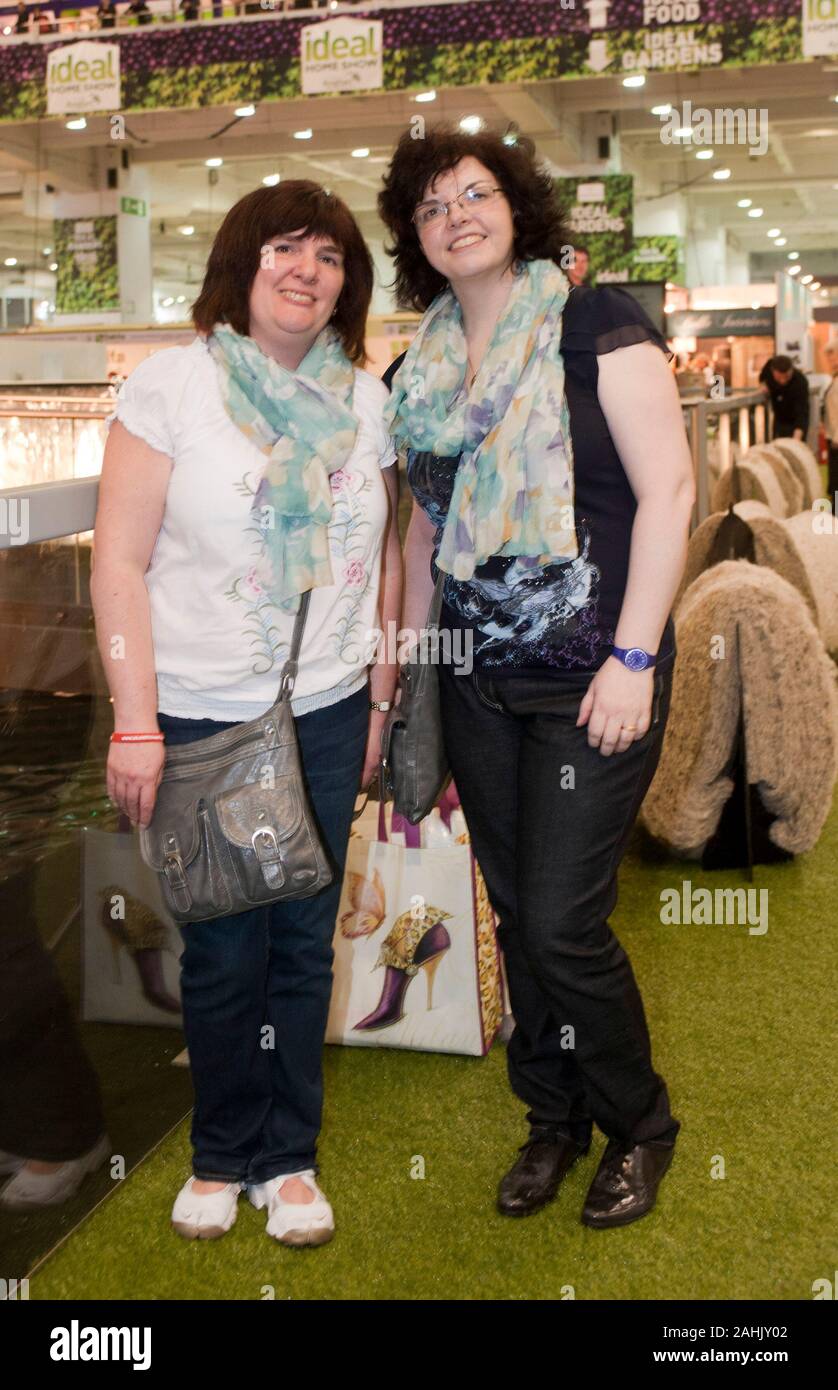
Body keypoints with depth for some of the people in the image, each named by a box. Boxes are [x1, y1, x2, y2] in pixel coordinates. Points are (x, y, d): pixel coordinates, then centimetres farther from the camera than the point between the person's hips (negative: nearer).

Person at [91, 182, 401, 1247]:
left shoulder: (363, 398, 6)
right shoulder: (172, 382, -6)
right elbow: (120, 565, -8)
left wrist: (380, 695, 11)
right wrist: (134, 725, -12)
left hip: (328, 716, 3)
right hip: (202, 719, -3)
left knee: (304, 945, 10)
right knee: (222, 953, 7)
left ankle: (288, 1156, 29)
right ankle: (222, 1154, 30)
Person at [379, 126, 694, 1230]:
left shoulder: (595, 324, -8)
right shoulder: (419, 372, 10)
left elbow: (668, 489, -13)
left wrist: (632, 659, -16)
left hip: (589, 682, -6)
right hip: (478, 683, 6)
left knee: (563, 923, -5)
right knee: (517, 916, 12)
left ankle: (638, 1124, 22)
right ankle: (554, 1119, 32)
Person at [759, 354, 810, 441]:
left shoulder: (800, 382, -34)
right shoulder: (769, 365, -20)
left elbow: (802, 412, -42)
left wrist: (797, 438, -55)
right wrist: (764, 384, -14)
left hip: (795, 422, -5)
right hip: (779, 420, 5)